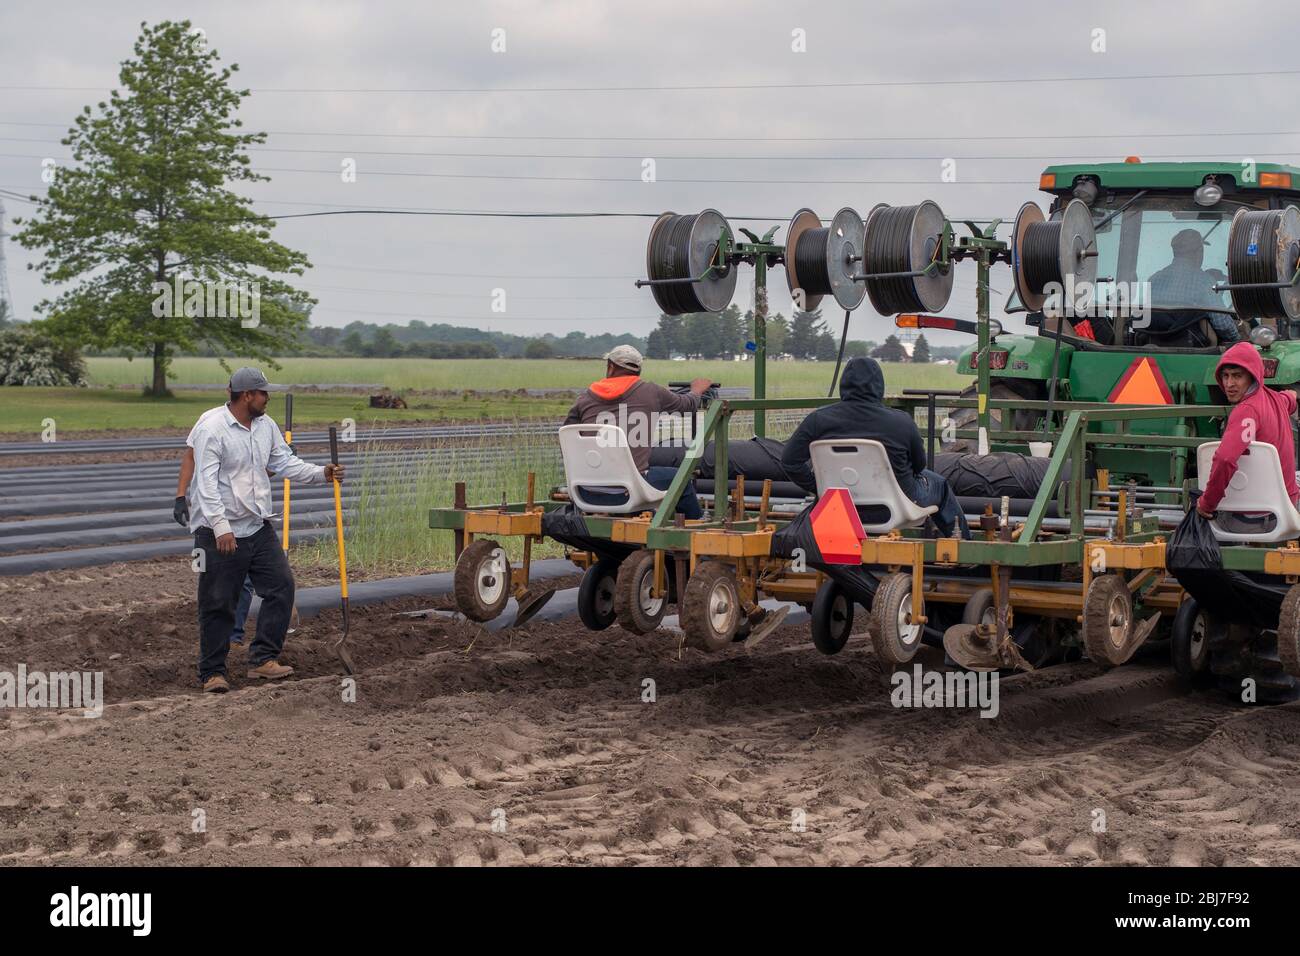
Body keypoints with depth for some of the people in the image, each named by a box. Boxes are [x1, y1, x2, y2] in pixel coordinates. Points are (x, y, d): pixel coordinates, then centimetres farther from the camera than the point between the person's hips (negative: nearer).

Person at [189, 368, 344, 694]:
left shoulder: (266, 425, 8)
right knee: (218, 604, -1)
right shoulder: (211, 429, -15)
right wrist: (221, 527, -27)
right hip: (220, 533, -7)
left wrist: (321, 473, -2)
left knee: (281, 586, 1)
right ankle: (212, 672, 9)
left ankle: (262, 659, 7)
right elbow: (207, 482, -20)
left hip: (258, 528, 7)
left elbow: (284, 462, 13)